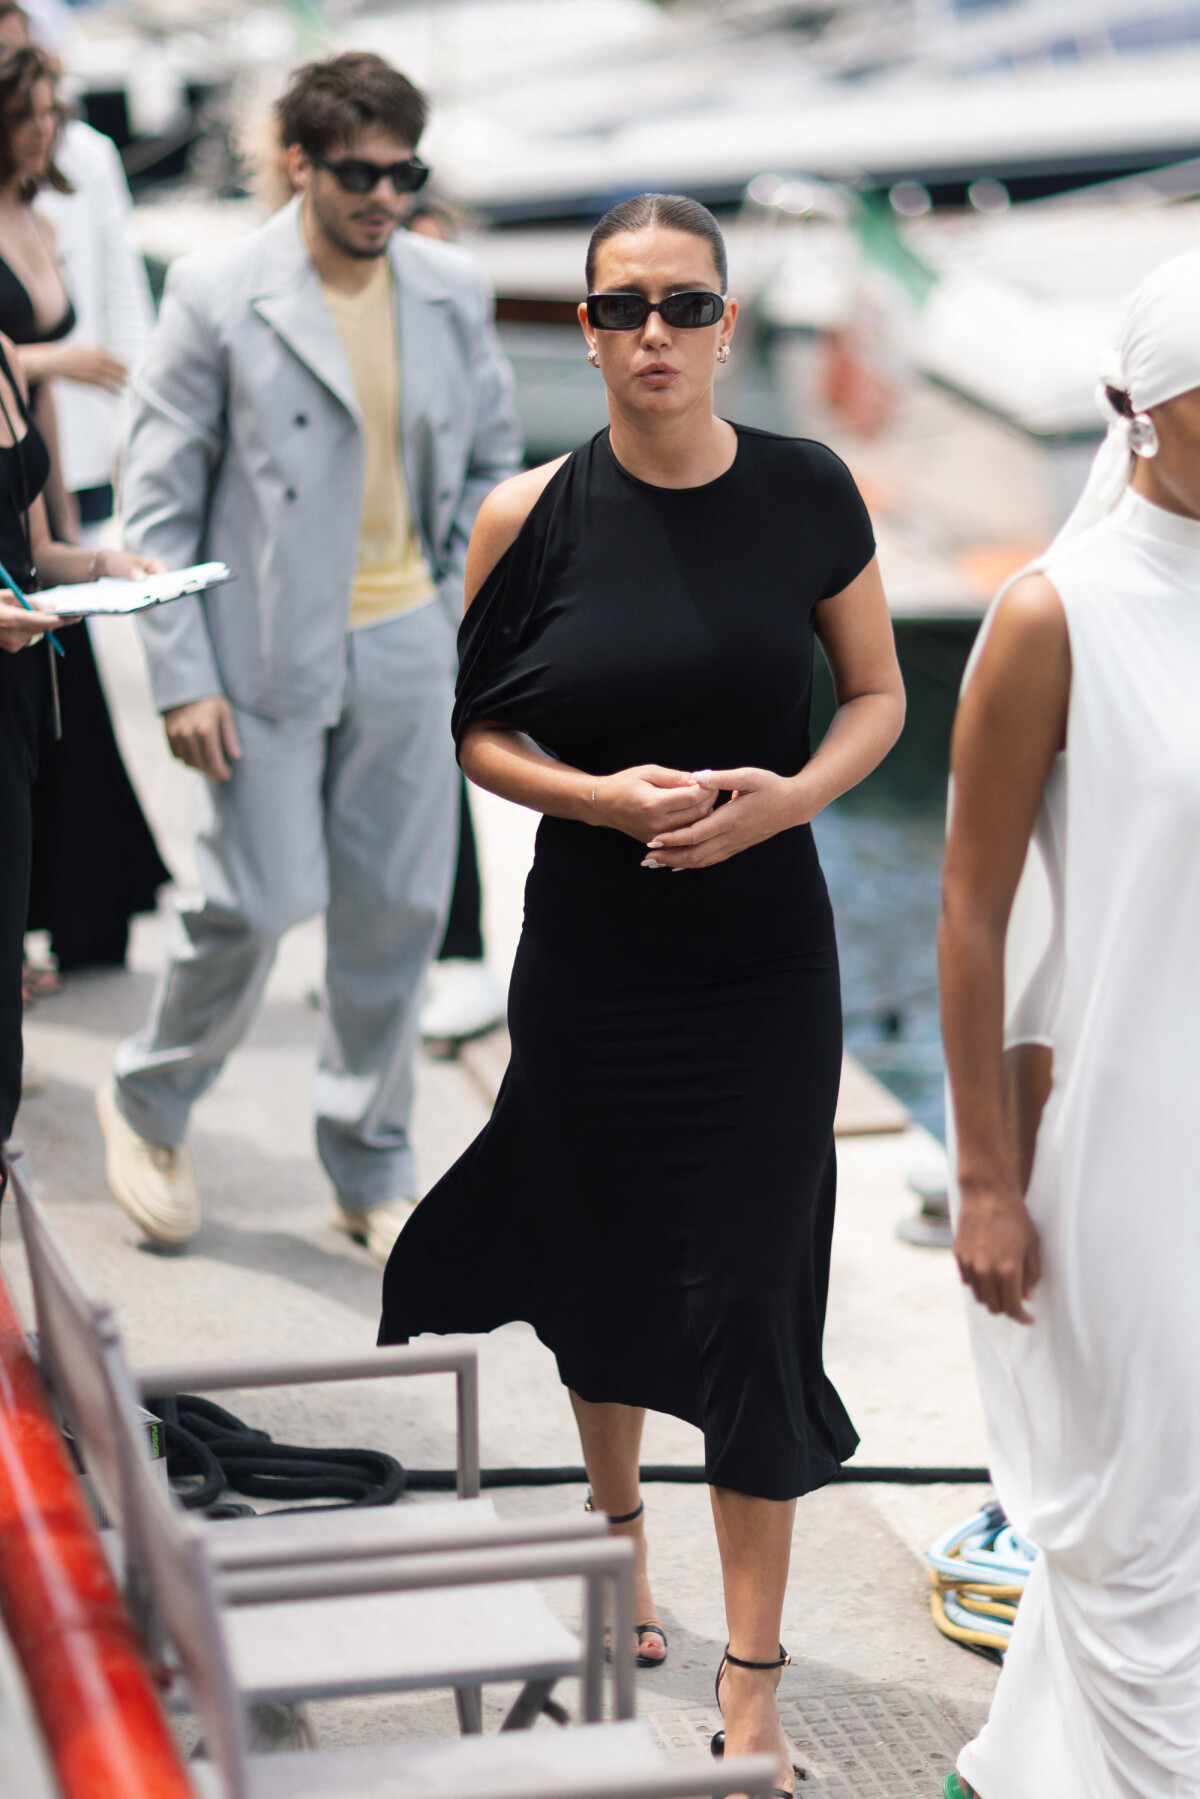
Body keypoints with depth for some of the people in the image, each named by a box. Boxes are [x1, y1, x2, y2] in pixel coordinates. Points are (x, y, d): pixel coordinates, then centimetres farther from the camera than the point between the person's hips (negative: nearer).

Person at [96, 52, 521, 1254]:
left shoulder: (452, 291, 3)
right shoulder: (217, 296, -9)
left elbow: (492, 459, 16)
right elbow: (157, 499, -6)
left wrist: (461, 606, 5)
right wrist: (181, 679, -11)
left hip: (406, 648, 4)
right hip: (269, 652, -4)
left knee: (398, 909, 7)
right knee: (258, 900, -5)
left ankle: (372, 1174, 23)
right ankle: (149, 1103, 24)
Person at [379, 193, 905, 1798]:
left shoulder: (805, 493, -5)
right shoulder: (532, 517, -6)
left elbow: (879, 697, 4)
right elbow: (479, 732, 3)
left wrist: (792, 795, -15)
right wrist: (598, 795, -16)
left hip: (764, 958, -1)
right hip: (589, 956, 1)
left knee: (751, 1291, -3)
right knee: (606, 1261, 15)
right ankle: (616, 1517, 45)